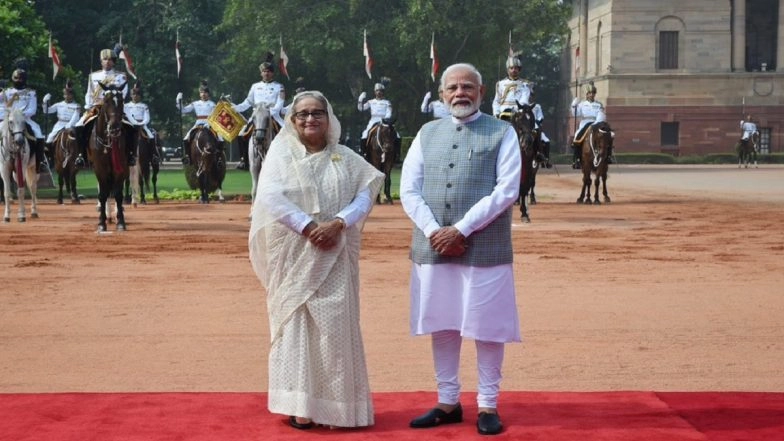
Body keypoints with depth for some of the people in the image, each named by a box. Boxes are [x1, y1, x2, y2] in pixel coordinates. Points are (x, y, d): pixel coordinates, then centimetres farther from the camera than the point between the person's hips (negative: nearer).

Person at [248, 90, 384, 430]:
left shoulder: (345, 157, 10)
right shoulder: (281, 154, 3)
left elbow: (365, 195, 0)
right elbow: (271, 197, -11)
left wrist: (337, 223, -17)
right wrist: (308, 227, -19)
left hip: (334, 257, 2)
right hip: (294, 255, -1)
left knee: (336, 325, 0)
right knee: (296, 325, -2)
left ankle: (337, 404, 7)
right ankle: (300, 405, 2)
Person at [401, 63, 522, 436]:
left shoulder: (502, 133, 1)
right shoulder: (427, 133, 12)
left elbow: (507, 190, -9)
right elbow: (409, 189, 6)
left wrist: (461, 229, -15)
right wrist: (433, 231, -10)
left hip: (484, 248, -3)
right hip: (433, 247, 3)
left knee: (487, 326, 2)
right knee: (442, 325, 9)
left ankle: (488, 405, 13)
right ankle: (448, 402, 20)